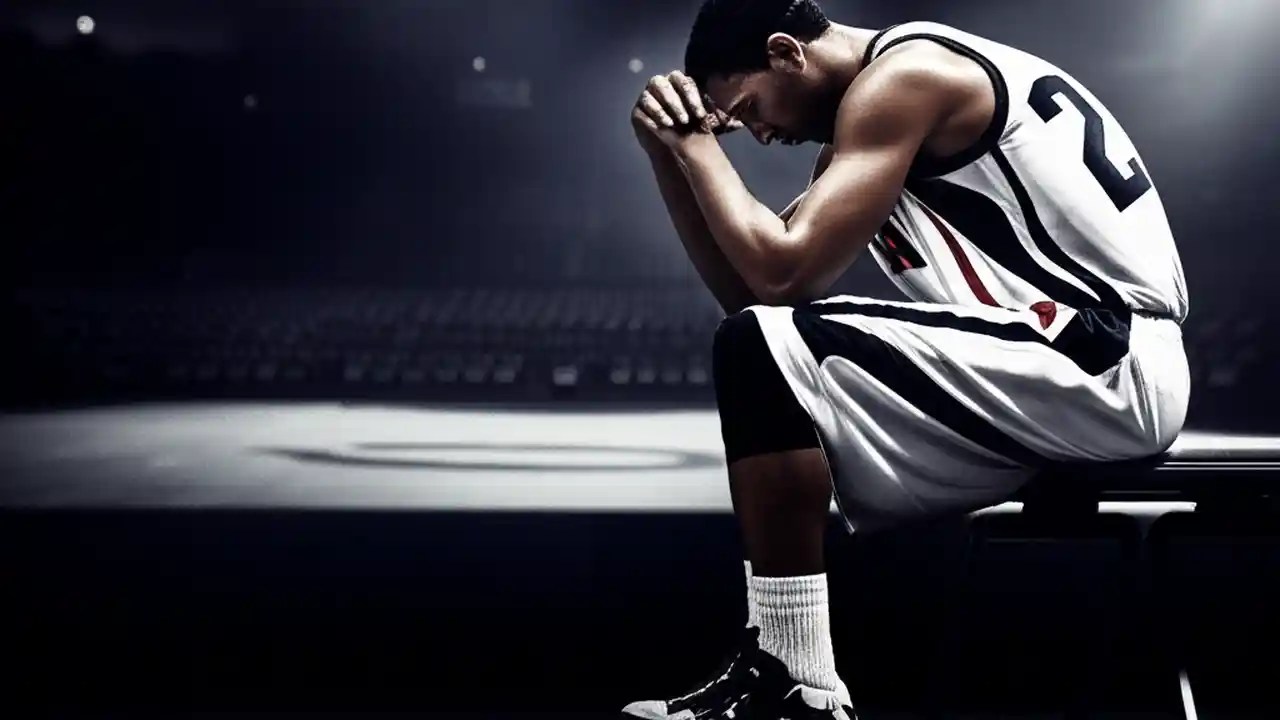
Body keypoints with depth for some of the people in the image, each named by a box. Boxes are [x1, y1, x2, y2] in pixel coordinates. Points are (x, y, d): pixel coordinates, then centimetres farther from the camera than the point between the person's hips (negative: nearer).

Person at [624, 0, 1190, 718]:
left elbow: (785, 274, -19)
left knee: (761, 350, -19)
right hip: (1091, 365, 11)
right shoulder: (869, 114, 19)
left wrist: (699, 143, -5)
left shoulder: (903, 75, -10)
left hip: (1106, 362, -11)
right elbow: (750, 290, 17)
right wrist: (671, 153, 8)